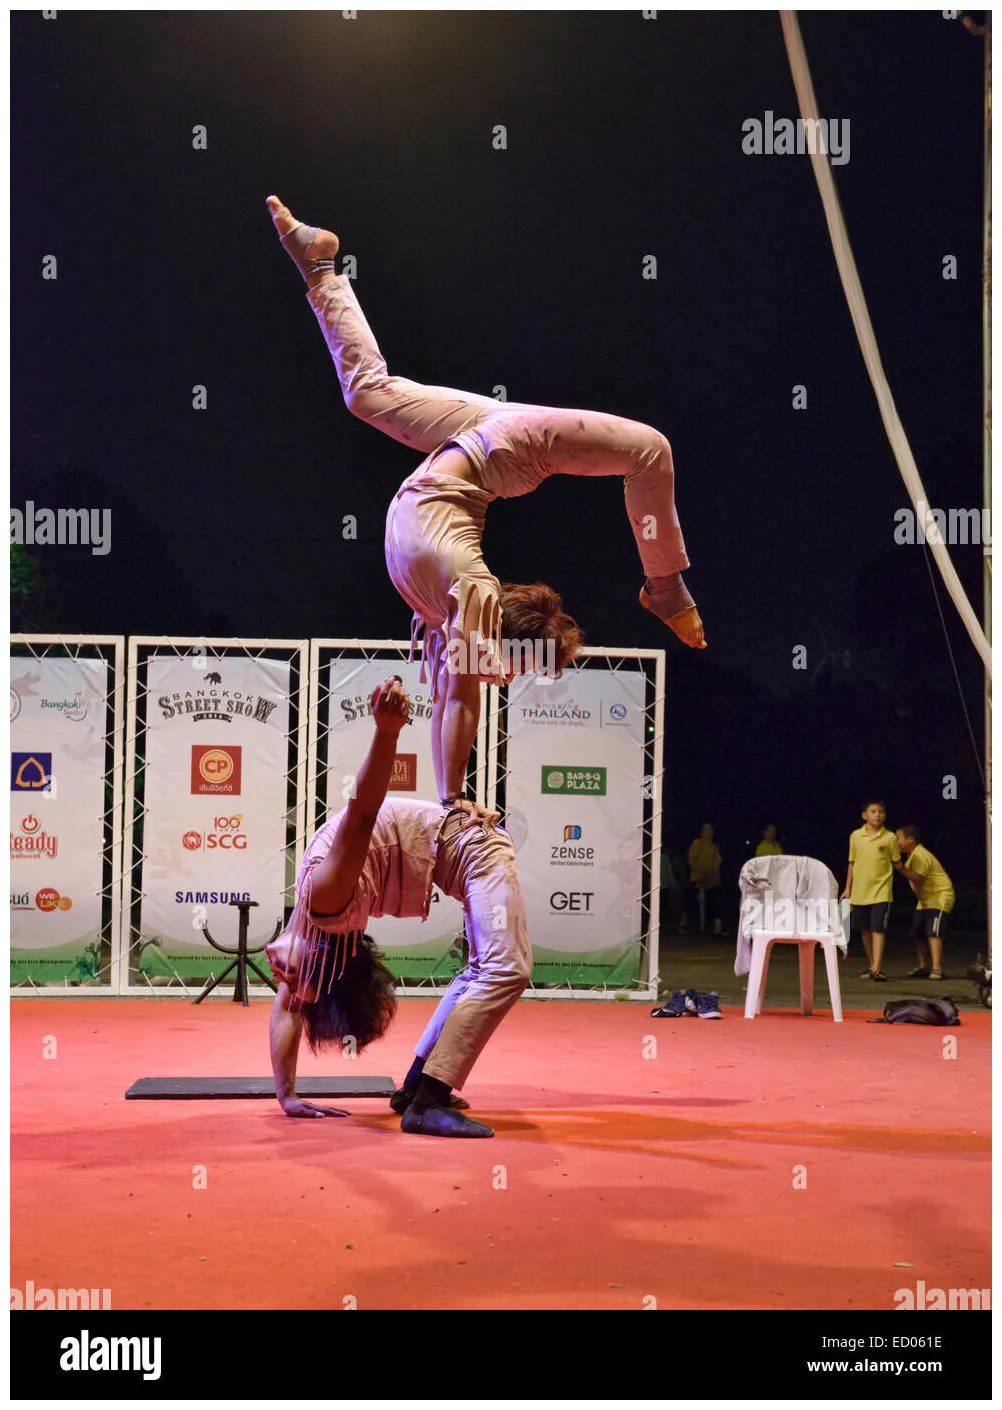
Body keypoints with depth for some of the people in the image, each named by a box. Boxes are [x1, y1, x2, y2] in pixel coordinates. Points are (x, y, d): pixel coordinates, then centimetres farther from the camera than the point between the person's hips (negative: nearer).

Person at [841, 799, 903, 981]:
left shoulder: (890, 838, -3)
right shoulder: (855, 836, 5)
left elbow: (897, 864, 6)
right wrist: (847, 889, 11)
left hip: (881, 891, -3)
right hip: (859, 891, 3)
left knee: (878, 929, -11)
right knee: (865, 930, 10)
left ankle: (876, 969, -15)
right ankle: (870, 966, 23)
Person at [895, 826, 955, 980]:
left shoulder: (920, 855, -19)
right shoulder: (912, 856, 13)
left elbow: (919, 879, -30)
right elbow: (913, 879, 8)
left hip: (940, 895, -11)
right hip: (926, 899, 11)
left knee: (933, 932, -21)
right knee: (918, 934, 10)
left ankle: (936, 969, -25)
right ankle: (924, 967, 20)